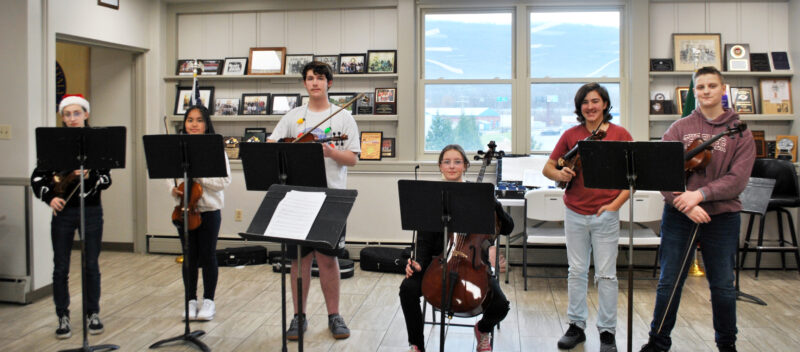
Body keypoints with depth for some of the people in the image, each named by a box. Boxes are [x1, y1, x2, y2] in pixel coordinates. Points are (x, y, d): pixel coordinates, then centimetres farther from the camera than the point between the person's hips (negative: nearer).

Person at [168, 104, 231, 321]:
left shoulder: (215, 148, -6)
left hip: (209, 209, -3)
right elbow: (169, 175, 8)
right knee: (189, 256, 9)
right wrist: (174, 189, -12)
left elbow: (224, 181, -11)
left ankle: (209, 301, 18)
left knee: (207, 255, 5)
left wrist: (199, 175, -21)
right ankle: (191, 300, 21)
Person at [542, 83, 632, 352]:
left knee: (606, 274, 2)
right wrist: (559, 174, -13)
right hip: (575, 213, 2)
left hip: (606, 214, -2)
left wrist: (616, 204, -11)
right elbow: (547, 168, 10)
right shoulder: (571, 135, 5)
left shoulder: (619, 135, -1)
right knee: (577, 271, 9)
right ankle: (576, 326, 20)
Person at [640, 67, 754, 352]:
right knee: (668, 283, 6)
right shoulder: (679, 129, 3)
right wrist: (684, 204, -20)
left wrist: (700, 194, -21)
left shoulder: (739, 133, 2)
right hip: (678, 216, 0)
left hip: (722, 218, 0)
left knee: (723, 286, 10)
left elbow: (737, 180, -9)